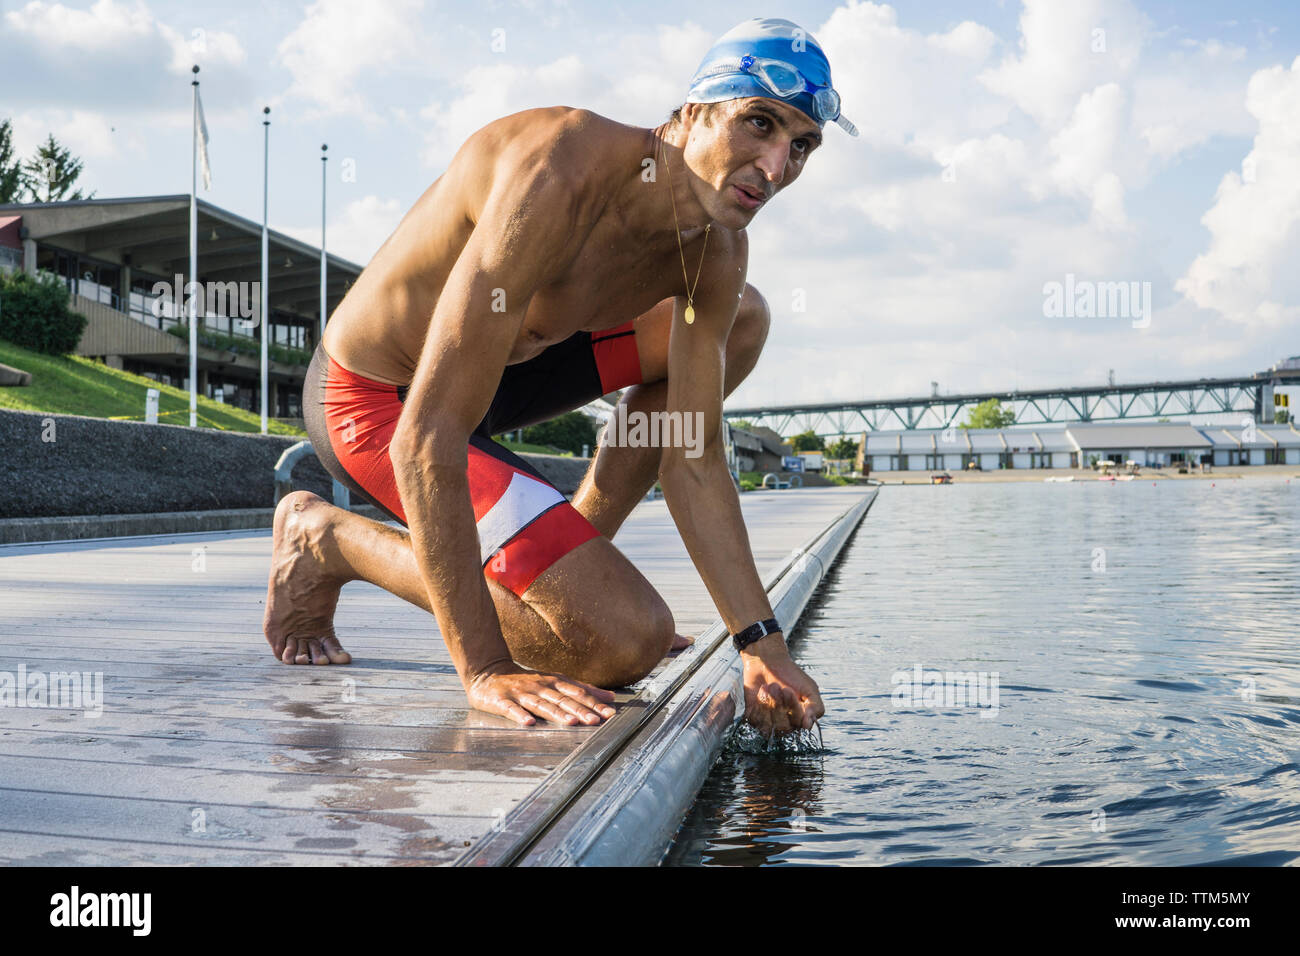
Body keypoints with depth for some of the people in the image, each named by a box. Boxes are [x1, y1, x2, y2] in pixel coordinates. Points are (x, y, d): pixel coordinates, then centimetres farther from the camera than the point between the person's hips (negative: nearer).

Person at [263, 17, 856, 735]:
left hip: (490, 368, 9)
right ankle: (327, 539, -1)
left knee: (742, 320, 12)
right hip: (372, 400, -8)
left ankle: (573, 556, 12)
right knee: (627, 640, -19)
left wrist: (762, 645, -11)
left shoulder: (717, 250, -6)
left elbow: (692, 463, -5)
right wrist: (486, 671, -35)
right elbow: (427, 441, -36)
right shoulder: (556, 178, -33)